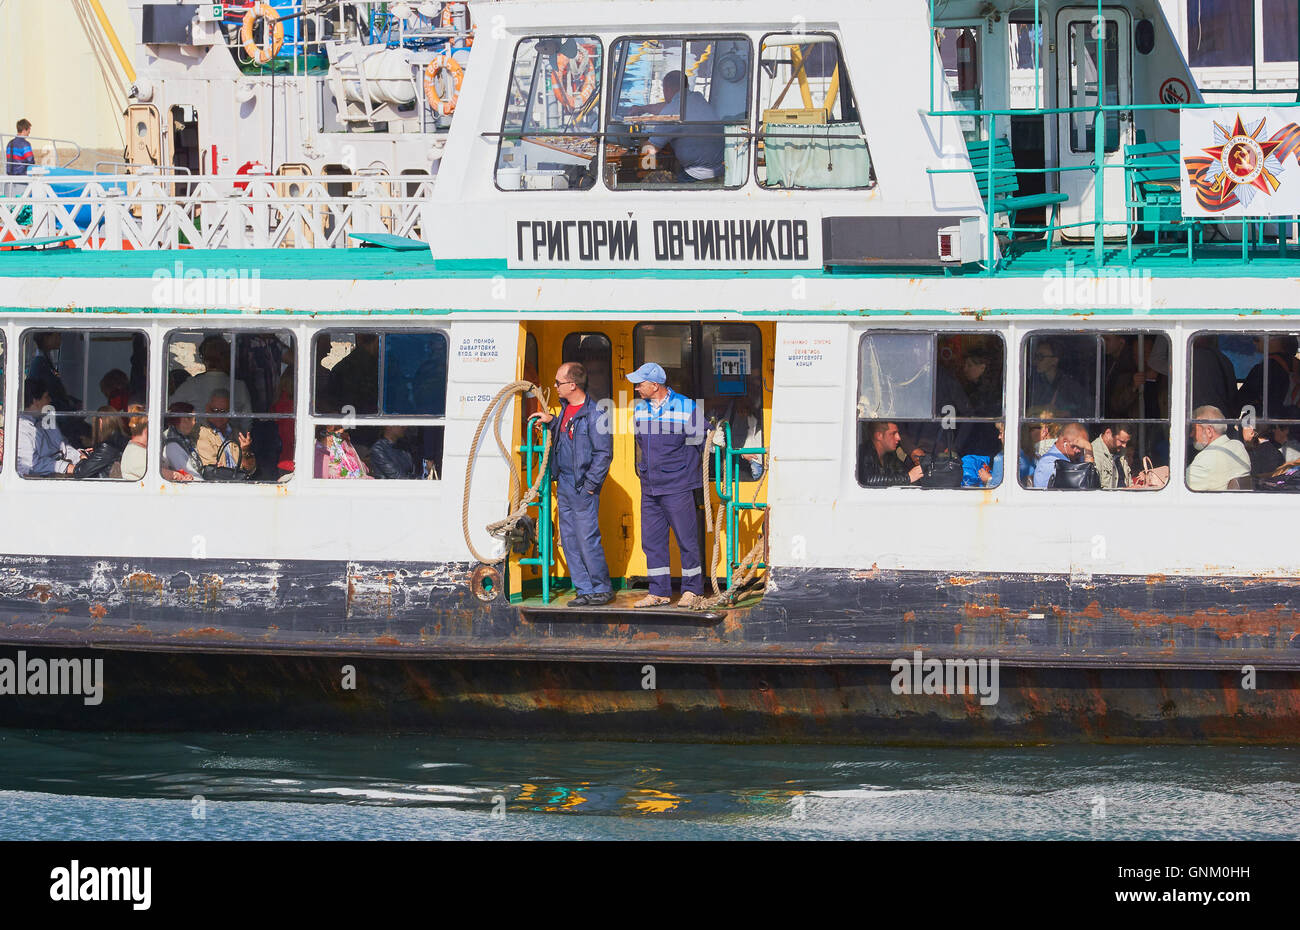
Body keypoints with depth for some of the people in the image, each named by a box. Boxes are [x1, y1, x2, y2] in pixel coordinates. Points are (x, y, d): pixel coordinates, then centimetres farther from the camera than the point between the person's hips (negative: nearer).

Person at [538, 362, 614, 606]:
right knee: (569, 540, 8)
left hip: (583, 486, -9)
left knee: (588, 539, -7)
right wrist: (551, 421, 16)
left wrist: (590, 485, -15)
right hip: (564, 483, 9)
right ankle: (585, 590, 13)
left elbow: (603, 454, -14)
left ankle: (602, 588, 4)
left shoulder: (595, 414, -15)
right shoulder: (567, 409, 11)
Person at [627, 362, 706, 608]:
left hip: (677, 486, -6)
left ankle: (693, 591, 6)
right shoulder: (639, 409, 9)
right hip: (649, 487, 6)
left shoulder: (686, 408, -8)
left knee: (686, 539, -2)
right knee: (652, 540, 5)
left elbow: (699, 442, -1)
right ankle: (659, 592, 12)